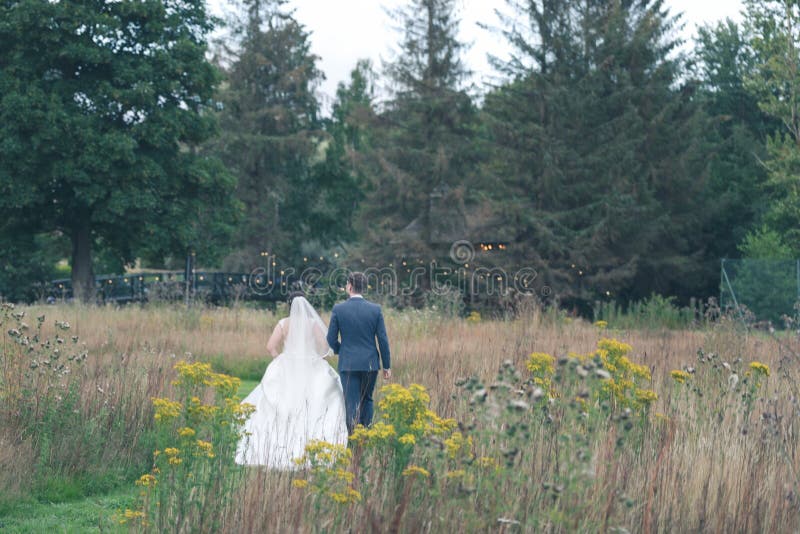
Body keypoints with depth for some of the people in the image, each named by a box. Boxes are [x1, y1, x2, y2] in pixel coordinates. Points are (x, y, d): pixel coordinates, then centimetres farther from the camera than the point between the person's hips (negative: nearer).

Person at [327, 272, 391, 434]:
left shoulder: (338, 309, -7)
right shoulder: (375, 309, -4)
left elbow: (331, 339, -2)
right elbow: (383, 340, -2)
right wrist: (387, 366, 6)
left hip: (348, 364, -2)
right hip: (370, 363, 2)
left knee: (351, 403, 0)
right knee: (367, 400, 18)